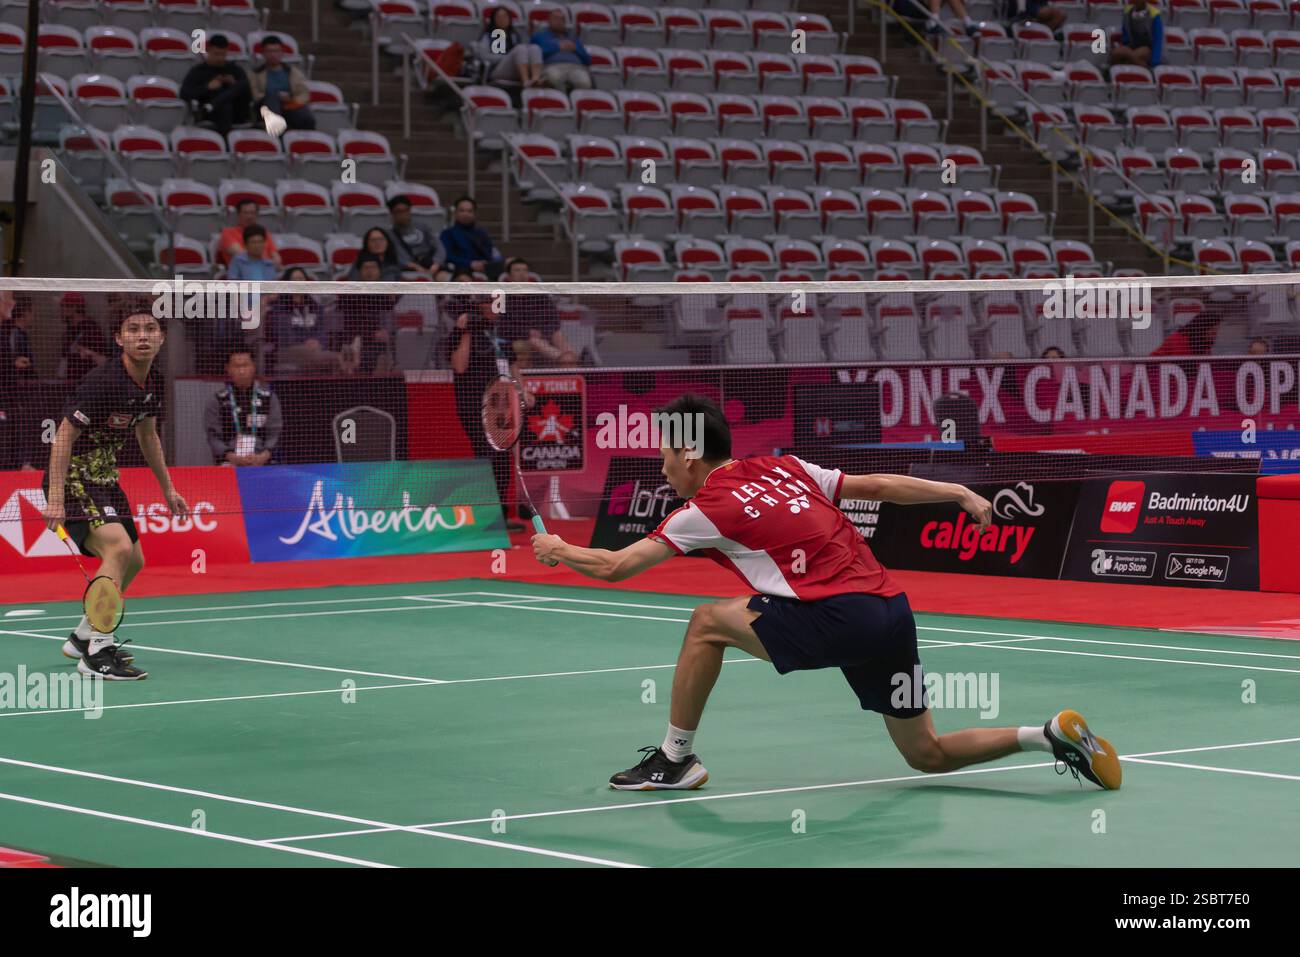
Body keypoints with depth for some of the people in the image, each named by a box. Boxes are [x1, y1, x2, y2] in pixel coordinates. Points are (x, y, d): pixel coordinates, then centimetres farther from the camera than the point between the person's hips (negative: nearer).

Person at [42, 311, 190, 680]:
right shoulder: (102, 382, -25)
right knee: (118, 547, -27)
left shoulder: (154, 381, 2)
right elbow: (65, 435, -24)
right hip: (73, 477, -10)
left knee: (133, 561, 17)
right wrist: (55, 498, -29)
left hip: (105, 477, 10)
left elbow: (147, 435, 18)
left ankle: (82, 637, 35)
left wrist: (167, 488, 22)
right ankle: (97, 653, -25)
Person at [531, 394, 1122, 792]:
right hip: (892, 610, 8)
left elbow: (616, 567, 4)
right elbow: (878, 486, 17)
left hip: (837, 617, -8)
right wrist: (960, 494, 22)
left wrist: (558, 549, 23)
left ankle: (675, 759, 8)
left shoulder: (708, 507, 0)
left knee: (708, 623, 6)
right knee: (930, 756, 17)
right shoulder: (785, 469, 19)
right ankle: (1054, 734, 2)